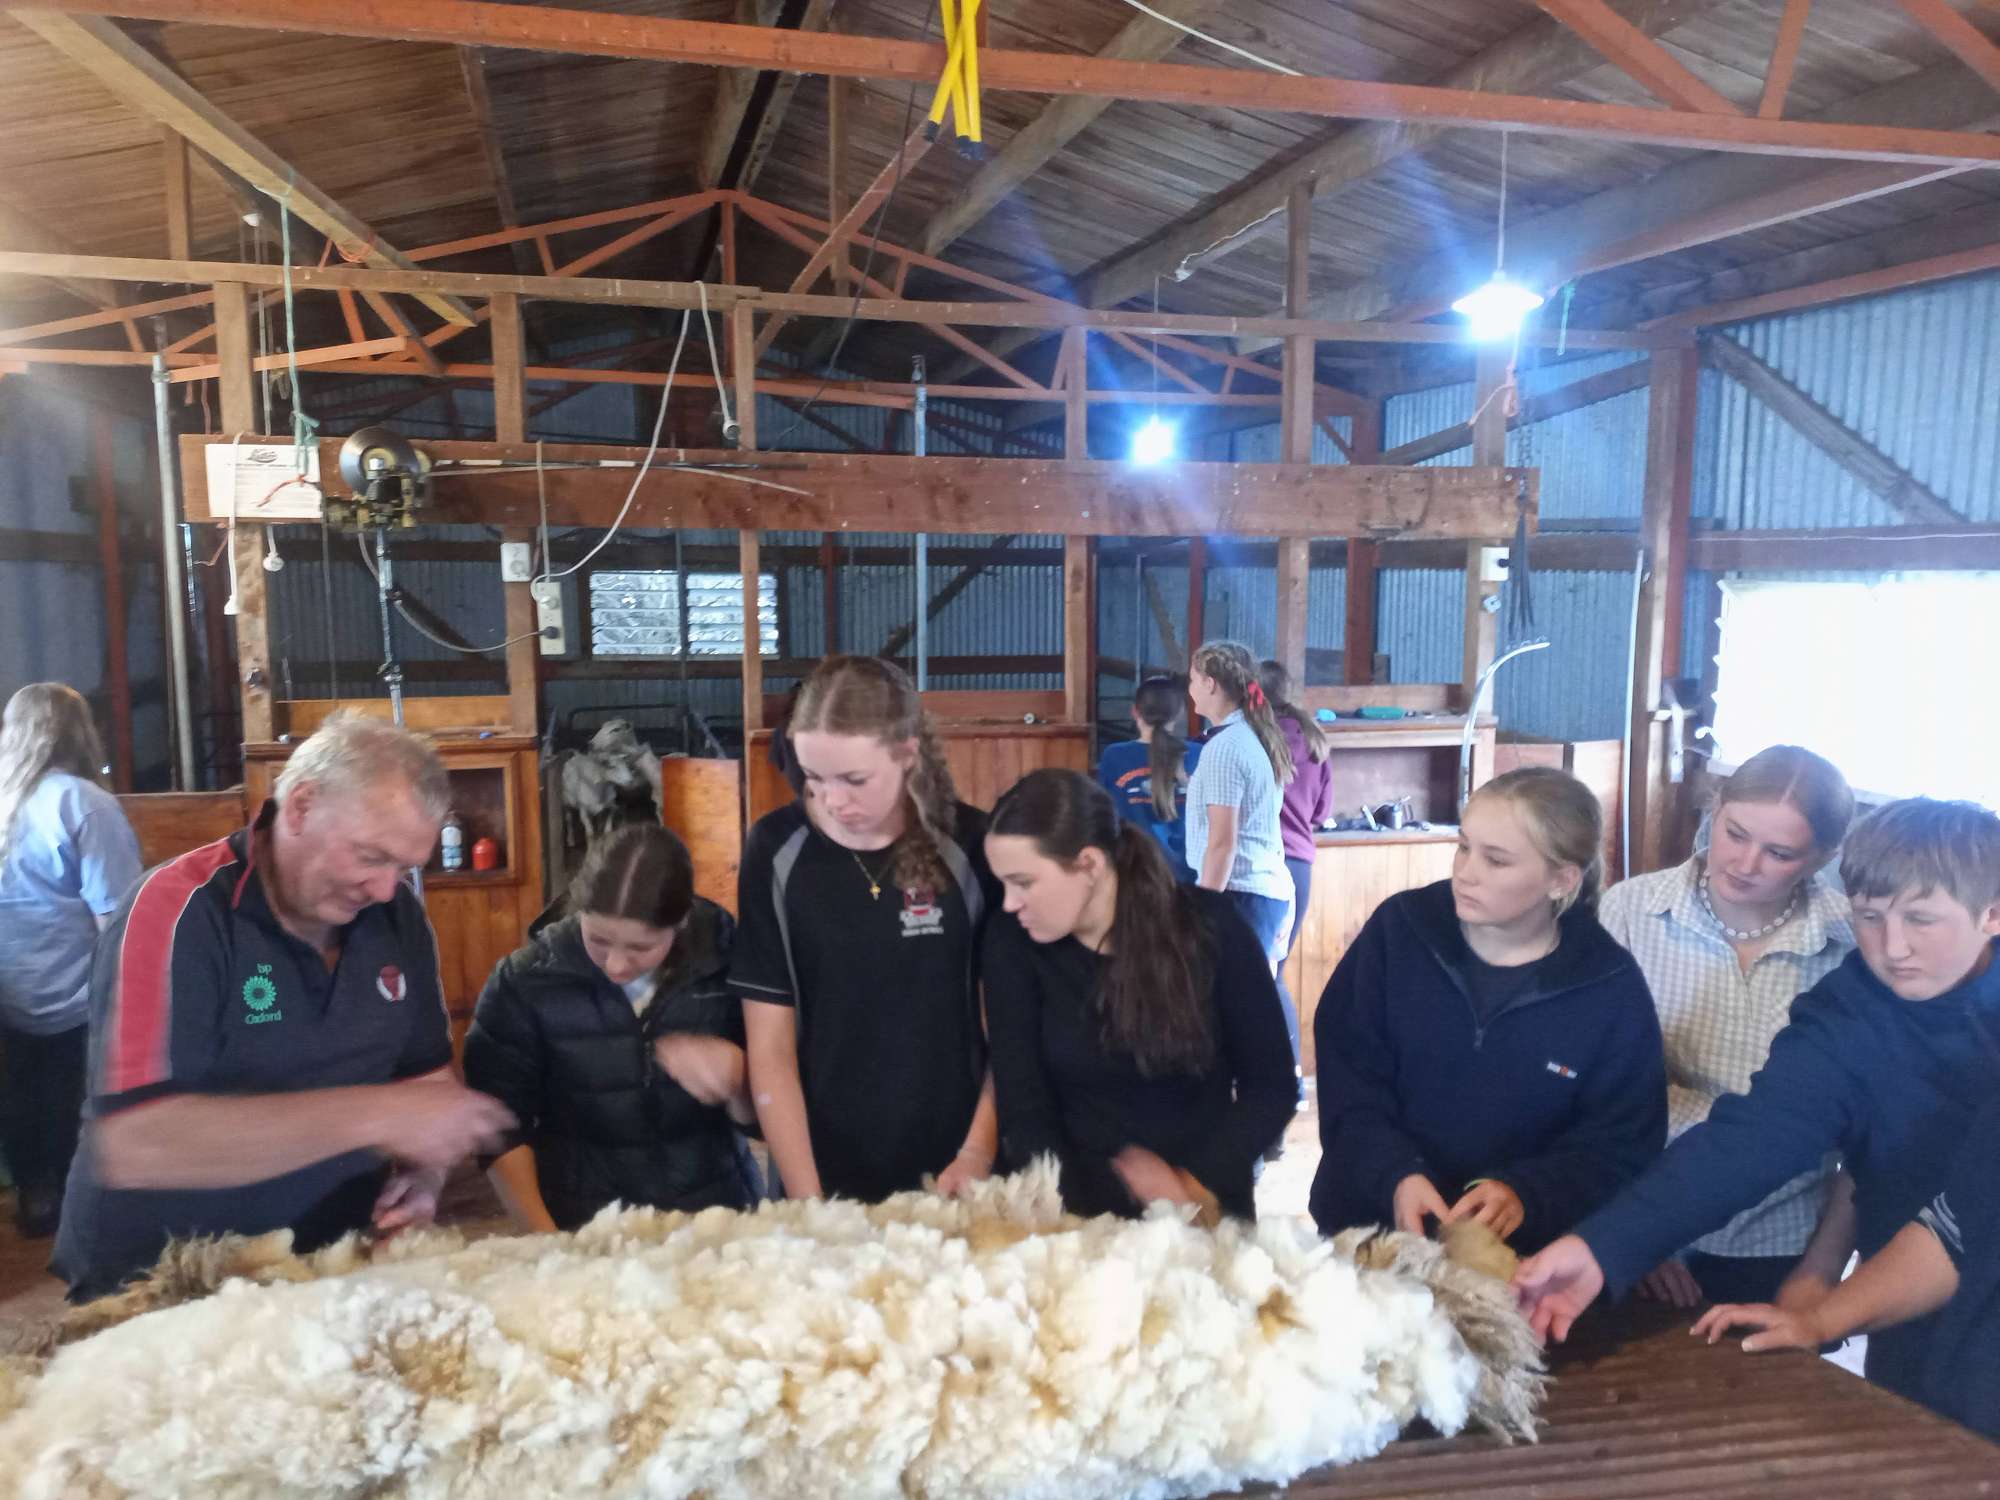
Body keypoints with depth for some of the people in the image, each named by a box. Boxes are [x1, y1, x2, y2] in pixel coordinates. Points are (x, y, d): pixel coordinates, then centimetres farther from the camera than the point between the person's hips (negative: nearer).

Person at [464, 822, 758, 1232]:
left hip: (715, 1218, 0)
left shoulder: (726, 964, -5)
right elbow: (501, 1126, -2)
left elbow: (757, 1114, 3)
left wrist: (735, 1083, -16)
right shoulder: (523, 983, -7)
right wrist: (542, 1239, -10)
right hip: (581, 1231, 0)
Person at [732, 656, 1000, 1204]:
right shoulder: (776, 850, -9)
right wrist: (806, 1198, -10)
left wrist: (979, 1151, -8)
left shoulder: (970, 844, -9)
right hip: (825, 1176, 0)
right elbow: (769, 1048, -6)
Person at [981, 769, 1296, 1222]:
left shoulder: (1209, 926, -8)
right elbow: (1024, 1112, -8)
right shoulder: (1013, 946, -6)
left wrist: (1196, 1189, -11)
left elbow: (1271, 1086, -2)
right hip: (1082, 1215, 1)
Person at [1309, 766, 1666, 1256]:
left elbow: (1622, 1142, -2)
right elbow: (1346, 1077, -5)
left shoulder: (1613, 986, -5)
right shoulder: (1398, 929, -5)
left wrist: (1526, 1195, -18)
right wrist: (1394, 1175, -19)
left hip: (1518, 1249, 1)